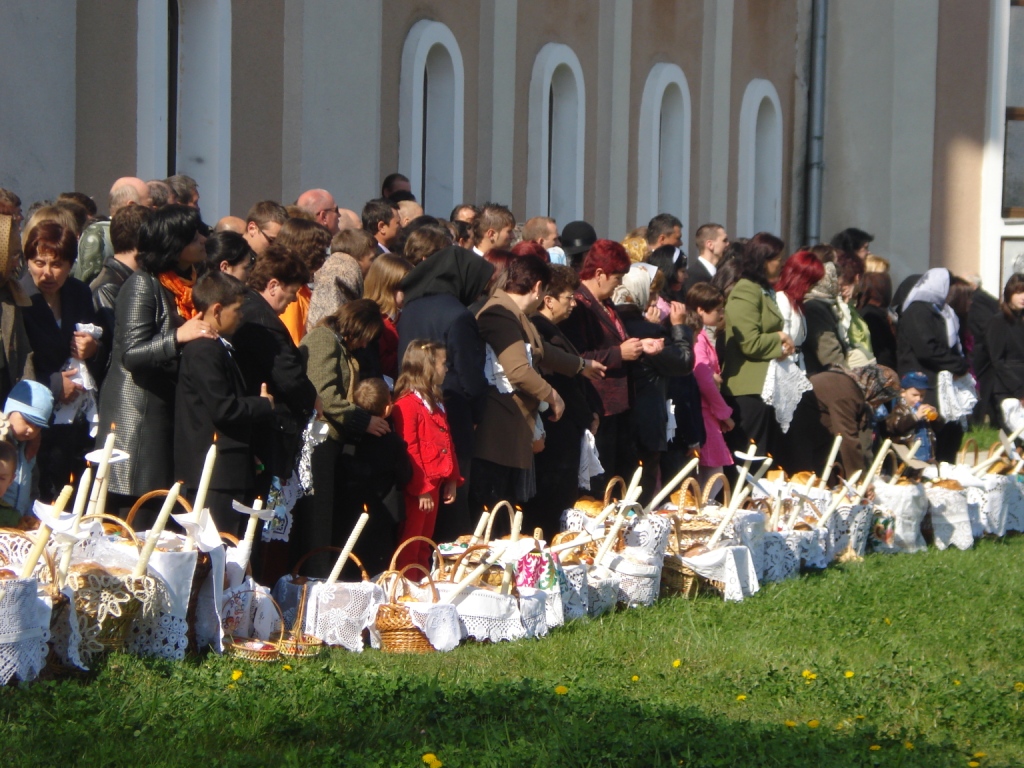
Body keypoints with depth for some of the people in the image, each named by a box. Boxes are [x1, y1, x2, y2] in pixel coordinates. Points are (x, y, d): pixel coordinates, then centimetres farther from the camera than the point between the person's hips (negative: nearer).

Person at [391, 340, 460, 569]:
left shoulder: (435, 403, 17)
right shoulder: (407, 404, -14)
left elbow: (447, 444, 19)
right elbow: (408, 450, -18)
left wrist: (452, 480, 11)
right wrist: (421, 489, -18)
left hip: (434, 484, 9)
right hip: (416, 489, -9)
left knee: (424, 547, 14)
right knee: (409, 547, -4)